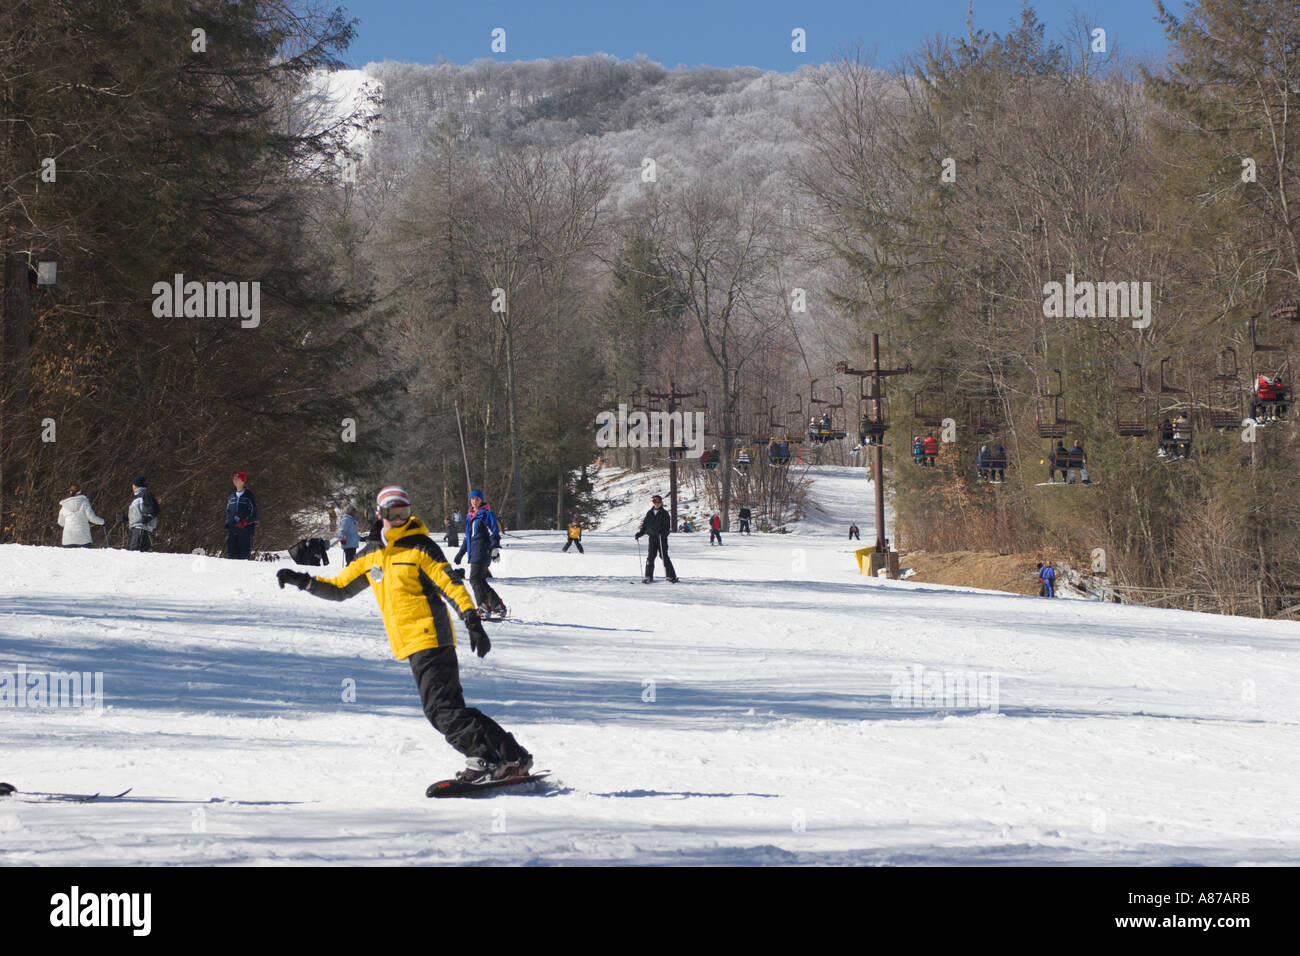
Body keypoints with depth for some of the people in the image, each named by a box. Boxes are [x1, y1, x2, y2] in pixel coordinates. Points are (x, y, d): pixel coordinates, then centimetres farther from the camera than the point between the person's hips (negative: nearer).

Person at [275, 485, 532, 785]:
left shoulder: (420, 547, -4)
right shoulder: (371, 556, 16)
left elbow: (451, 586, -10)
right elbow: (340, 588, 24)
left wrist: (472, 622, -21)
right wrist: (304, 581, 11)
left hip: (430, 638, -8)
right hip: (411, 645, 8)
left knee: (442, 708, -16)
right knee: (442, 708, 3)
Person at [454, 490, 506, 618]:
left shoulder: (486, 514, -4)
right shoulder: (469, 515, 19)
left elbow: (494, 532, -10)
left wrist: (495, 548, -21)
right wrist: (461, 552, 30)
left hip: (482, 551, -8)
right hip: (473, 552, 8)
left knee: (475, 579, -16)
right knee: (480, 580, 8)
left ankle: (484, 607, -17)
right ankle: (498, 606, 15)